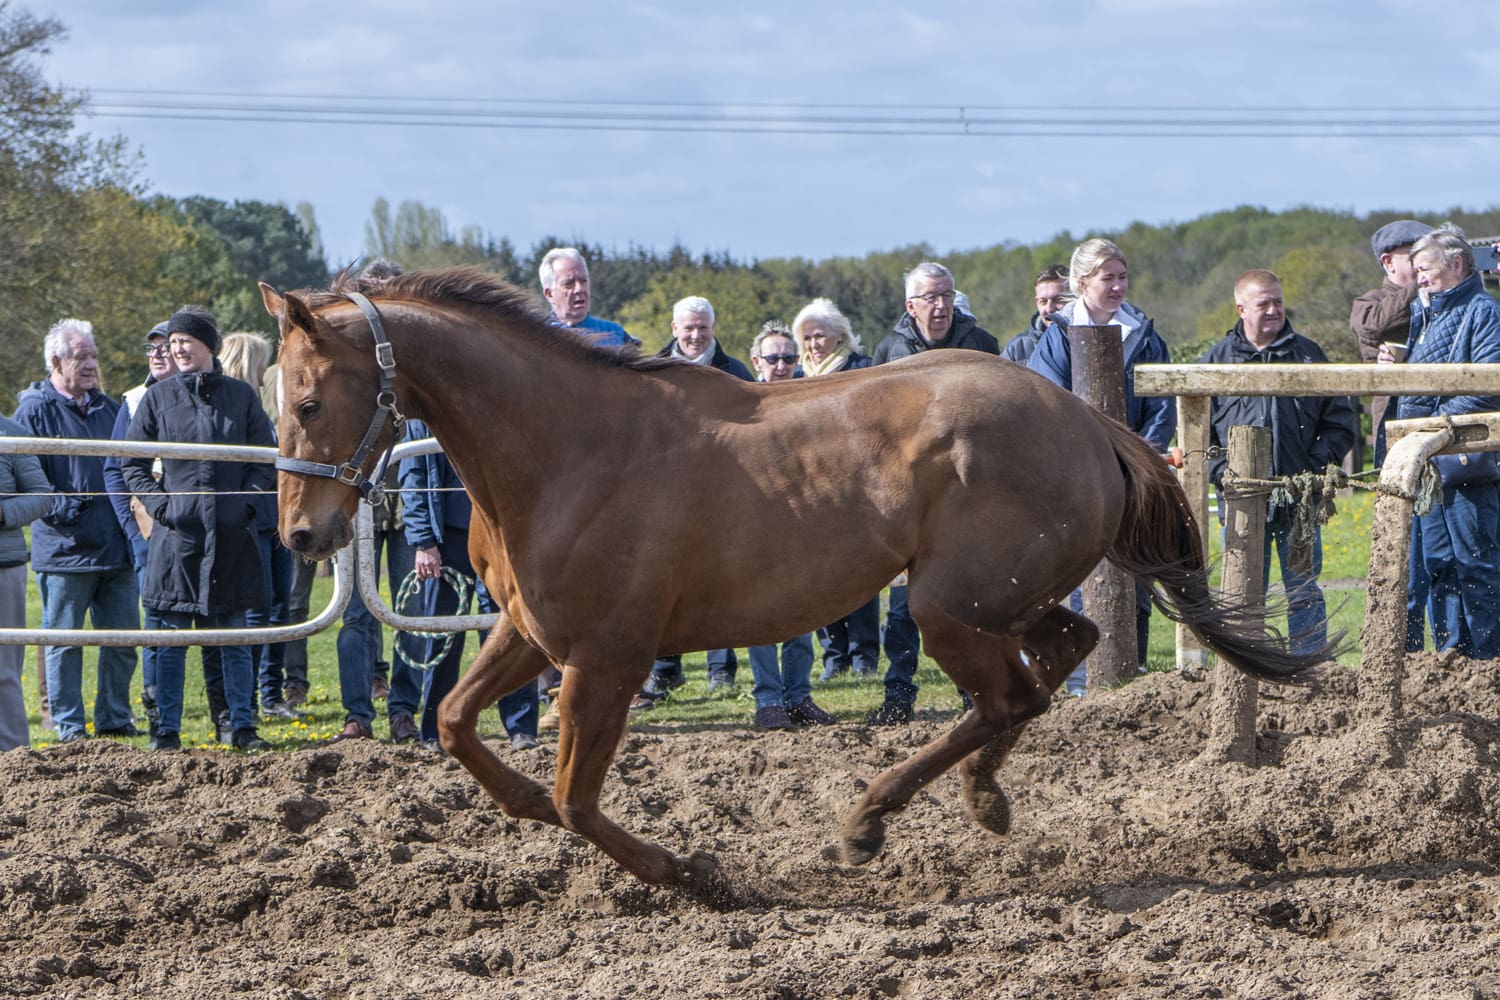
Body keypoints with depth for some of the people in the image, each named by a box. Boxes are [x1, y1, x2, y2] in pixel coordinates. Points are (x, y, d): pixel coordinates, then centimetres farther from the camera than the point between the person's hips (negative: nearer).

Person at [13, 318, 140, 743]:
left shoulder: (108, 408, 15)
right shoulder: (34, 410, -4)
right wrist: (61, 511, -18)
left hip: (115, 545, 5)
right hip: (65, 547, -5)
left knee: (123, 637, 7)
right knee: (65, 642, 2)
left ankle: (114, 719, 17)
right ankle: (70, 728, 8)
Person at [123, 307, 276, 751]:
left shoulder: (241, 396, 4)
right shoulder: (159, 398, 3)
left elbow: (265, 459, 8)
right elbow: (134, 464, 6)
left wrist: (247, 499, -6)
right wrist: (159, 503, -7)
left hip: (231, 533, 0)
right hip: (177, 531, 0)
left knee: (233, 636, 6)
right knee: (173, 638, 3)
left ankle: (242, 726, 12)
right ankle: (167, 729, 9)